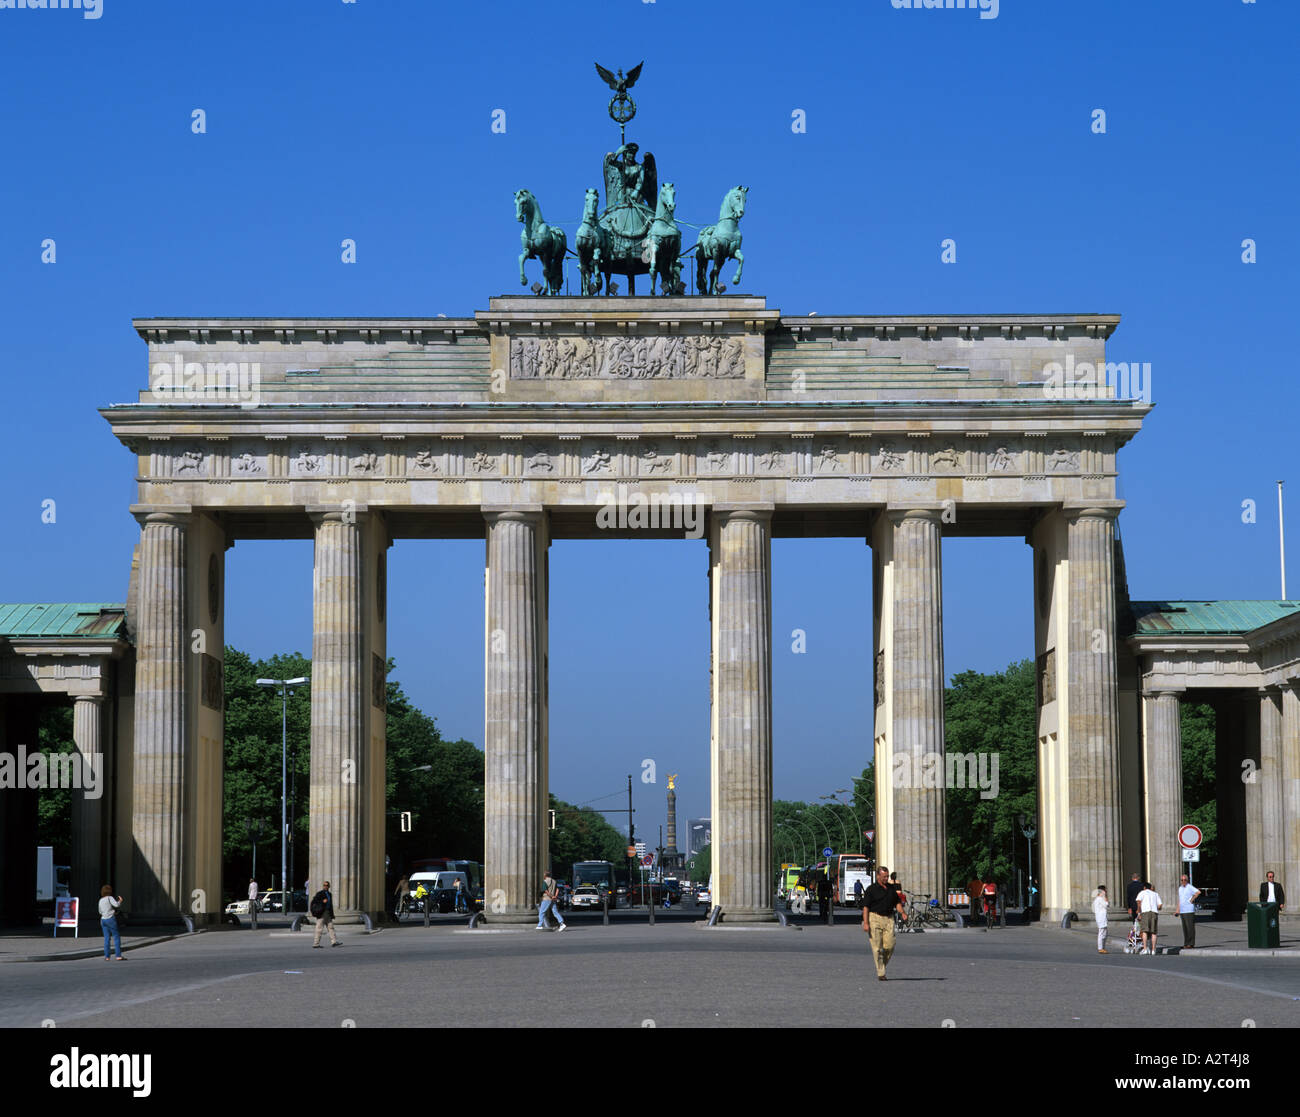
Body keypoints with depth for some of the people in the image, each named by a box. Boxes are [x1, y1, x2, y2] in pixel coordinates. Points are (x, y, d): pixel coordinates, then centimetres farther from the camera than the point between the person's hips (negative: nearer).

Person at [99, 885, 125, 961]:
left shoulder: (101, 900, 13)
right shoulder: (110, 898, -6)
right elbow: (117, 905, -19)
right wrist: (120, 901, 2)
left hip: (103, 920, 6)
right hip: (110, 919, -6)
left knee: (107, 938, 9)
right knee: (116, 937, -2)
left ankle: (106, 957, 3)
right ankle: (119, 956, -7)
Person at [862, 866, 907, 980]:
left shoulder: (891, 888, 14)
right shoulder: (871, 889, -3)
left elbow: (897, 902, 22)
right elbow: (865, 907, -6)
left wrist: (901, 912, 2)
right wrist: (865, 923, -14)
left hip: (889, 919, 4)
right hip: (875, 918, -4)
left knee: (890, 945, -7)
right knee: (877, 947, -6)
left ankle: (882, 965, 16)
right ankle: (880, 973, -2)